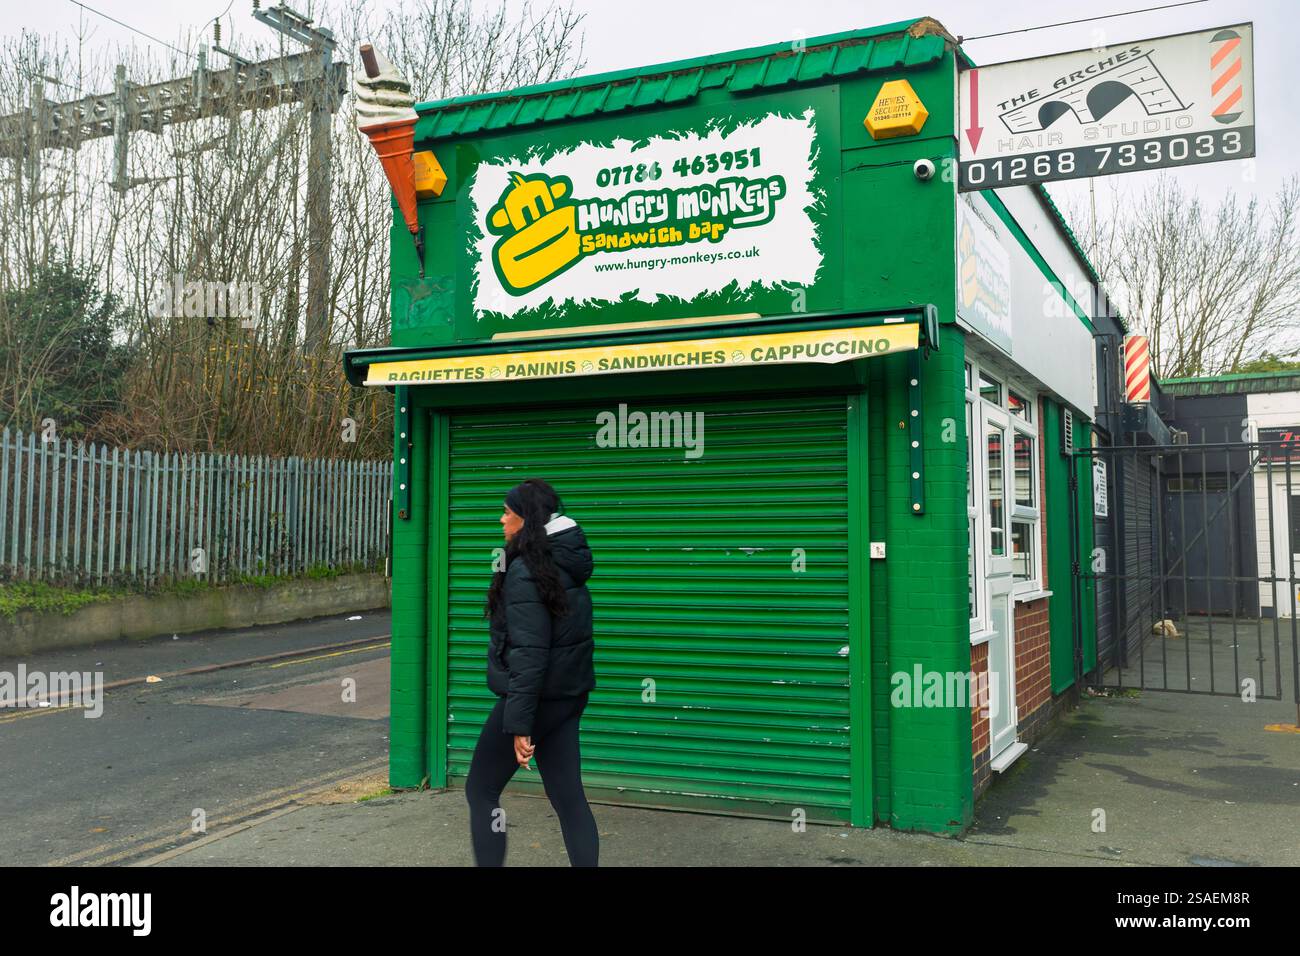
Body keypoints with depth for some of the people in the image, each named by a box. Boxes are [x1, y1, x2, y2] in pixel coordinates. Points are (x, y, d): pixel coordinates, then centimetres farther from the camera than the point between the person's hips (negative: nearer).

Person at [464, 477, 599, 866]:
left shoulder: (525, 572, -18)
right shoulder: (567, 561, 7)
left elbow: (528, 654, -22)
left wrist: (519, 723, -20)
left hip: (538, 697, -8)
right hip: (570, 694, 8)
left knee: (480, 791, 7)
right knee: (568, 797, 11)